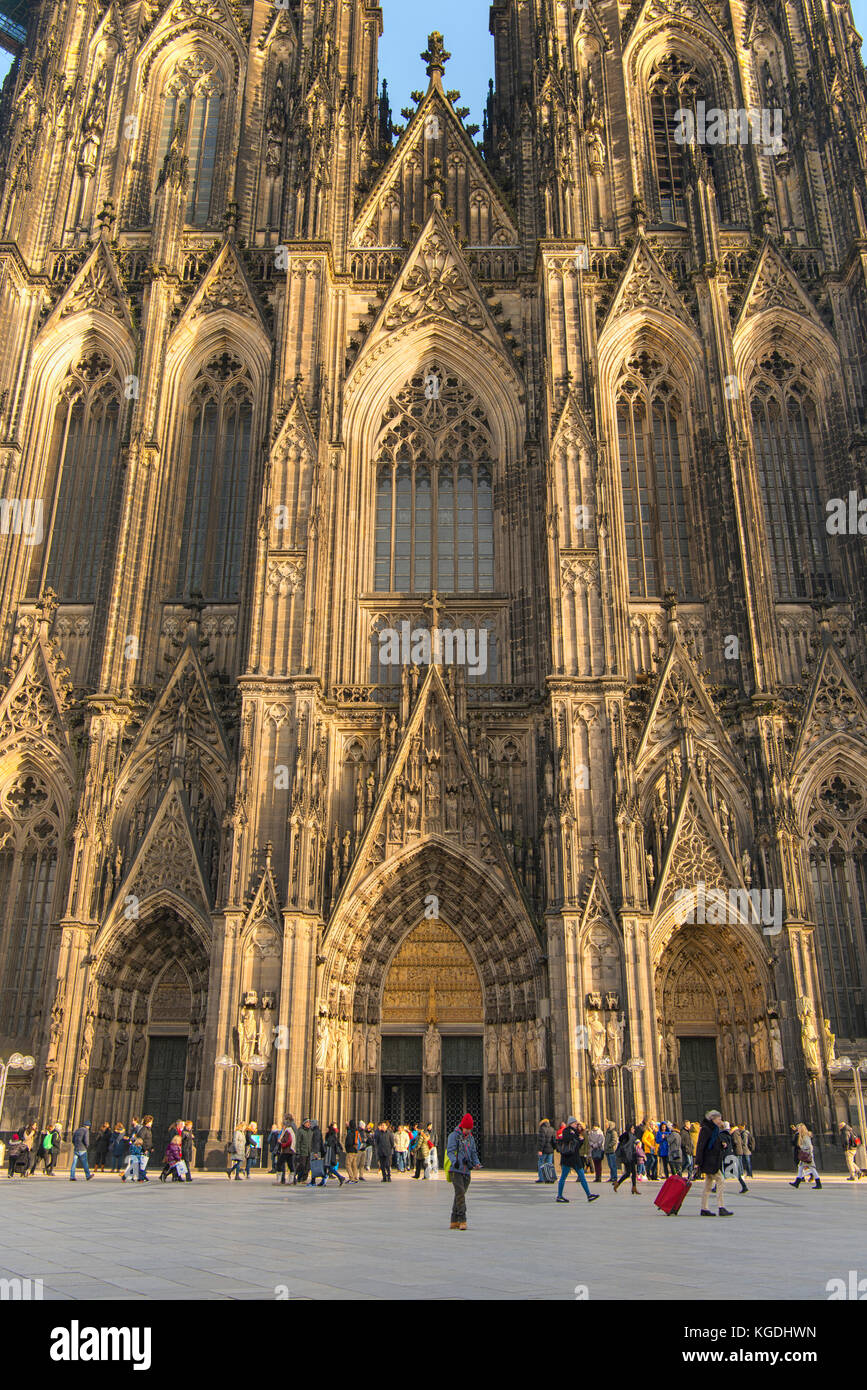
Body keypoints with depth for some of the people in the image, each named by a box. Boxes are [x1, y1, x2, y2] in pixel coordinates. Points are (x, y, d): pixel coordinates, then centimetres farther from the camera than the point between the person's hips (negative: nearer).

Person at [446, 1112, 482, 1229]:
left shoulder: (470, 1138, 16)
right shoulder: (454, 1136, -4)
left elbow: (474, 1153, 17)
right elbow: (450, 1151, -15)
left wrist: (477, 1163, -4)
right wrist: (454, 1161, -34)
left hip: (467, 1171, 6)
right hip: (455, 1170, -6)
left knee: (459, 1195, 8)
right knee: (460, 1193, -14)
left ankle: (454, 1221, 14)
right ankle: (462, 1221, -13)